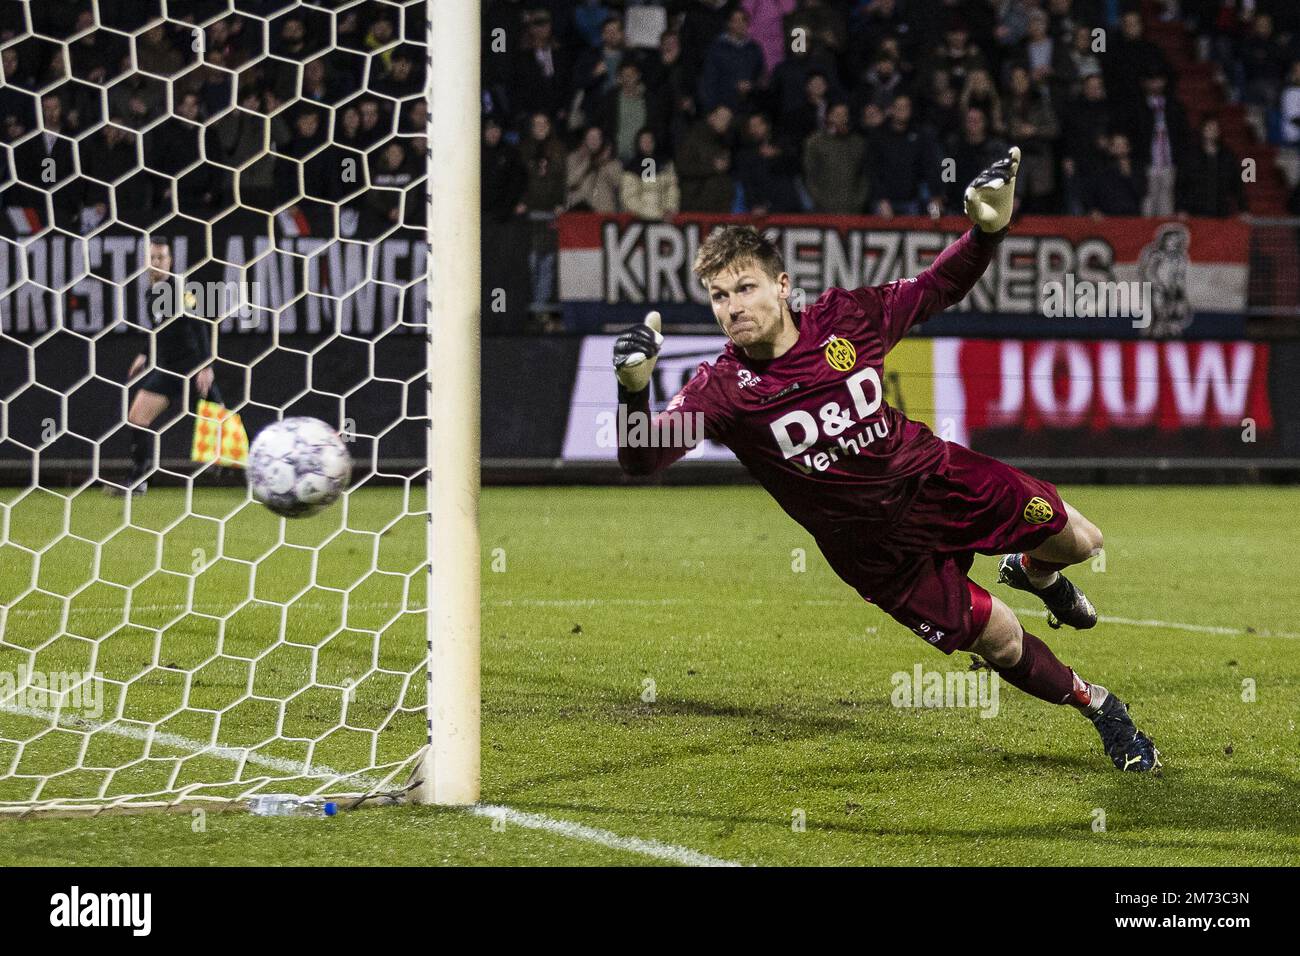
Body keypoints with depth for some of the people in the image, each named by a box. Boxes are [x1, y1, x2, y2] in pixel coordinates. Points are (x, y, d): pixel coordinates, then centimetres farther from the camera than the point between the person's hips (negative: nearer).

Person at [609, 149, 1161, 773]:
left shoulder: (845, 318, -12)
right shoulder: (723, 388, -21)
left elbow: (937, 288, 4)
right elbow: (642, 458, -33)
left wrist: (988, 230, -13)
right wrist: (634, 390, -53)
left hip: (935, 478, 3)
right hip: (879, 548, -3)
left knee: (1079, 542, 3)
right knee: (1001, 642, -2)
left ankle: (1032, 572, 42)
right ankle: (1095, 705, 28)